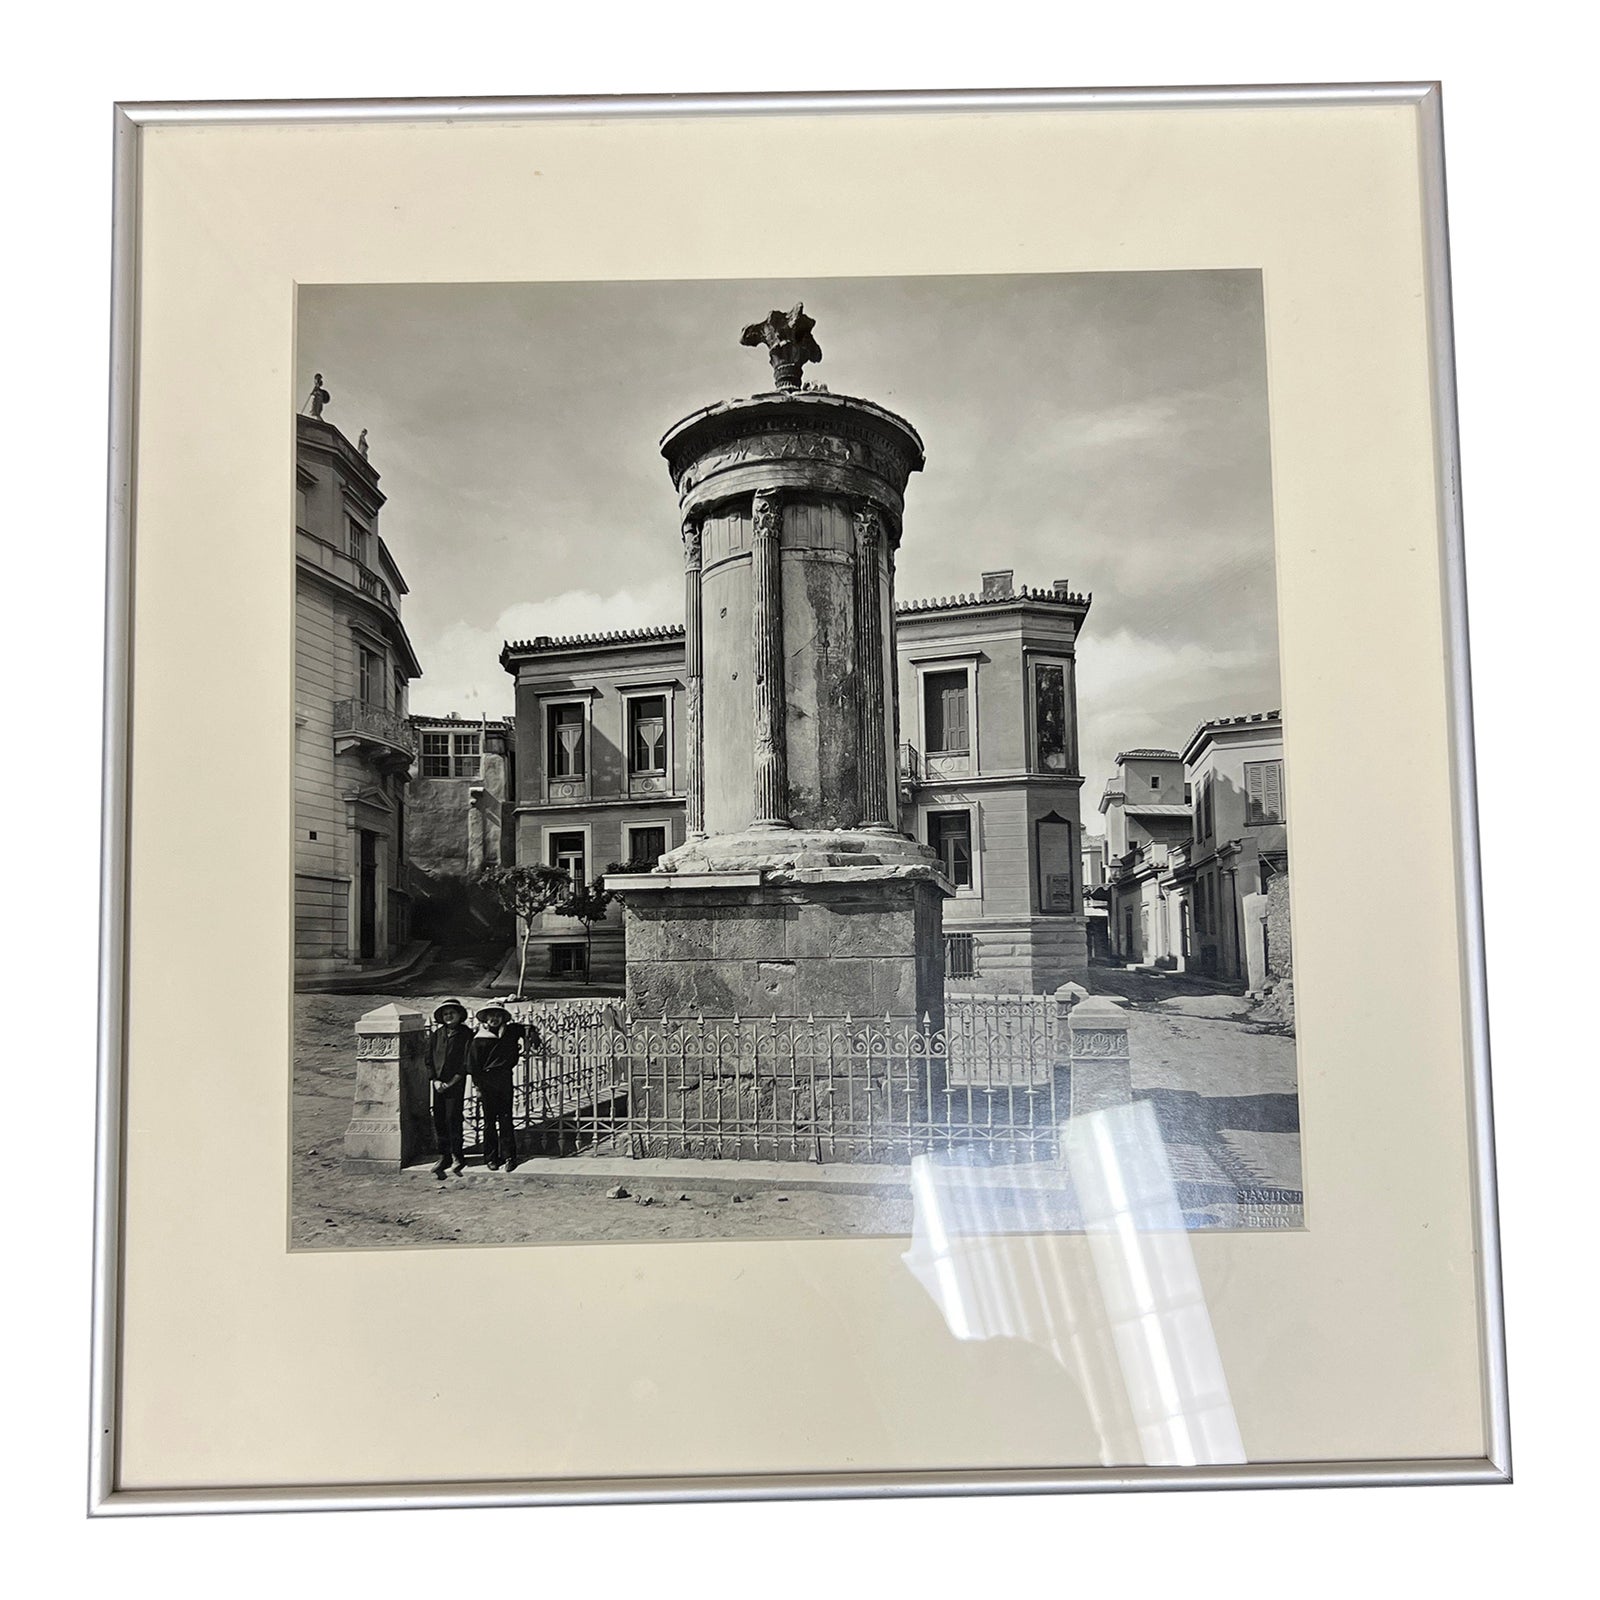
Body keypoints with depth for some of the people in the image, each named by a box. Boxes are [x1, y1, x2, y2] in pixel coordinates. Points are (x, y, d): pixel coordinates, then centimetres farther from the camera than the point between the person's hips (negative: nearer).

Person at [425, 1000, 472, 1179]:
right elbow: (429, 1059, 11)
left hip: (455, 1083, -4)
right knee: (438, 1120, 5)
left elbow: (467, 1062, -6)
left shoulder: (466, 1034, -2)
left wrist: (451, 1082, -10)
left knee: (453, 1118, -8)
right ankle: (444, 1156, 14)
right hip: (438, 1083, 4)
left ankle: (457, 1156, 2)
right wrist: (434, 1080, -2)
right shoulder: (436, 1035, 10)